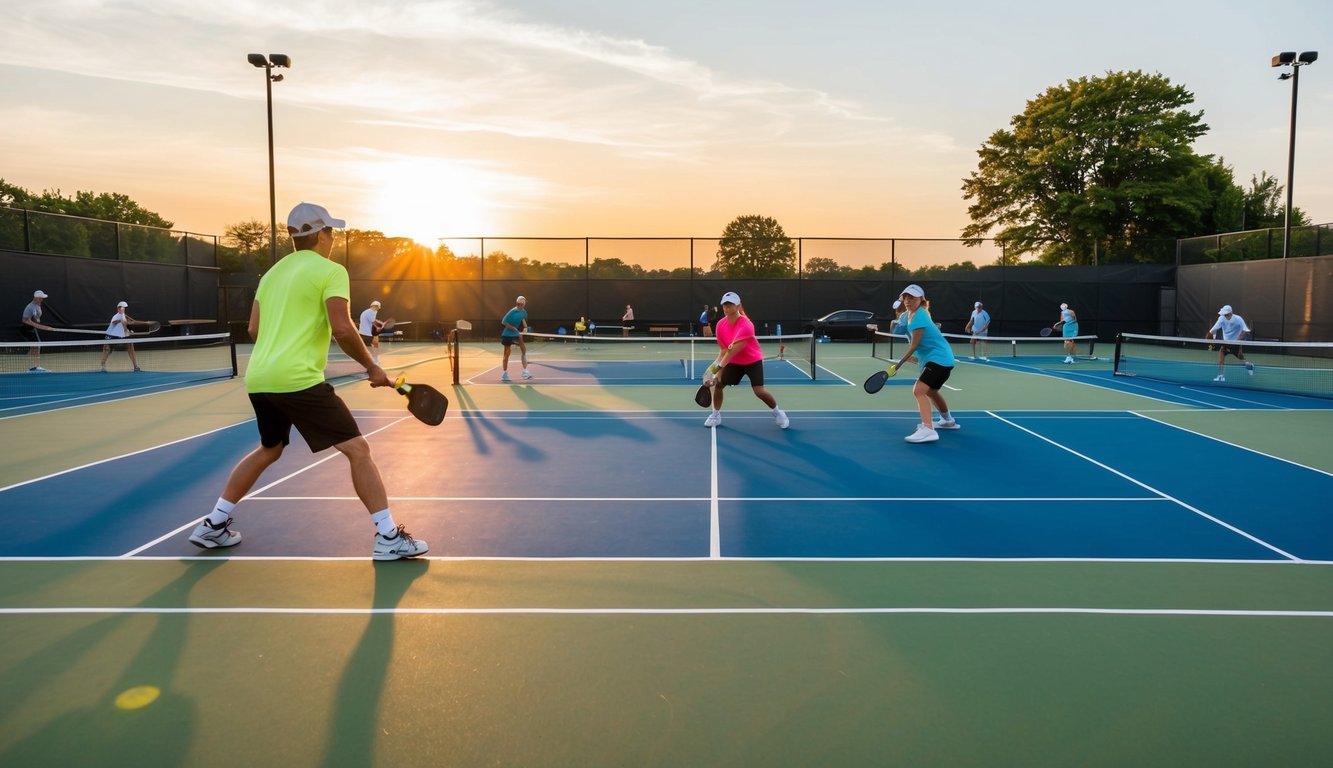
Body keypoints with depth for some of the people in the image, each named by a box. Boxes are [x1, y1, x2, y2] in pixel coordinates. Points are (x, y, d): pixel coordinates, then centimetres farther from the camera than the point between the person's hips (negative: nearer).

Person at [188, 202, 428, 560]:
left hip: (258, 378, 8)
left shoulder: (273, 272, 19)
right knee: (357, 449, -5)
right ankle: (388, 537, -8)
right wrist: (371, 367, -5)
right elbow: (342, 329, -15)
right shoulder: (331, 270, -4)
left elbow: (254, 329, 21)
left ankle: (213, 525, 33)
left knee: (268, 450, 29)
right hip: (298, 379, -8)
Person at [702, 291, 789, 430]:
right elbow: (724, 350, -9)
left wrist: (720, 366, -43)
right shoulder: (720, 325, -12)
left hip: (753, 361, -6)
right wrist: (718, 370, -22)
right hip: (735, 362, 6)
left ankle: (778, 413, 8)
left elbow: (734, 349, -37)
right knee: (718, 384, -1)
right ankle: (716, 415, 19)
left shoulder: (746, 325, -31)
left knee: (759, 391, -17)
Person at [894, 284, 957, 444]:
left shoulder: (919, 316, -19)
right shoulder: (909, 314, 10)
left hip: (938, 358, -11)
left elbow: (914, 345, -20)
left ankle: (927, 429, -33)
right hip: (942, 358, 11)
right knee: (930, 391, 30)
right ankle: (948, 421, 50)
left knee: (919, 390, -24)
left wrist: (900, 363, -13)